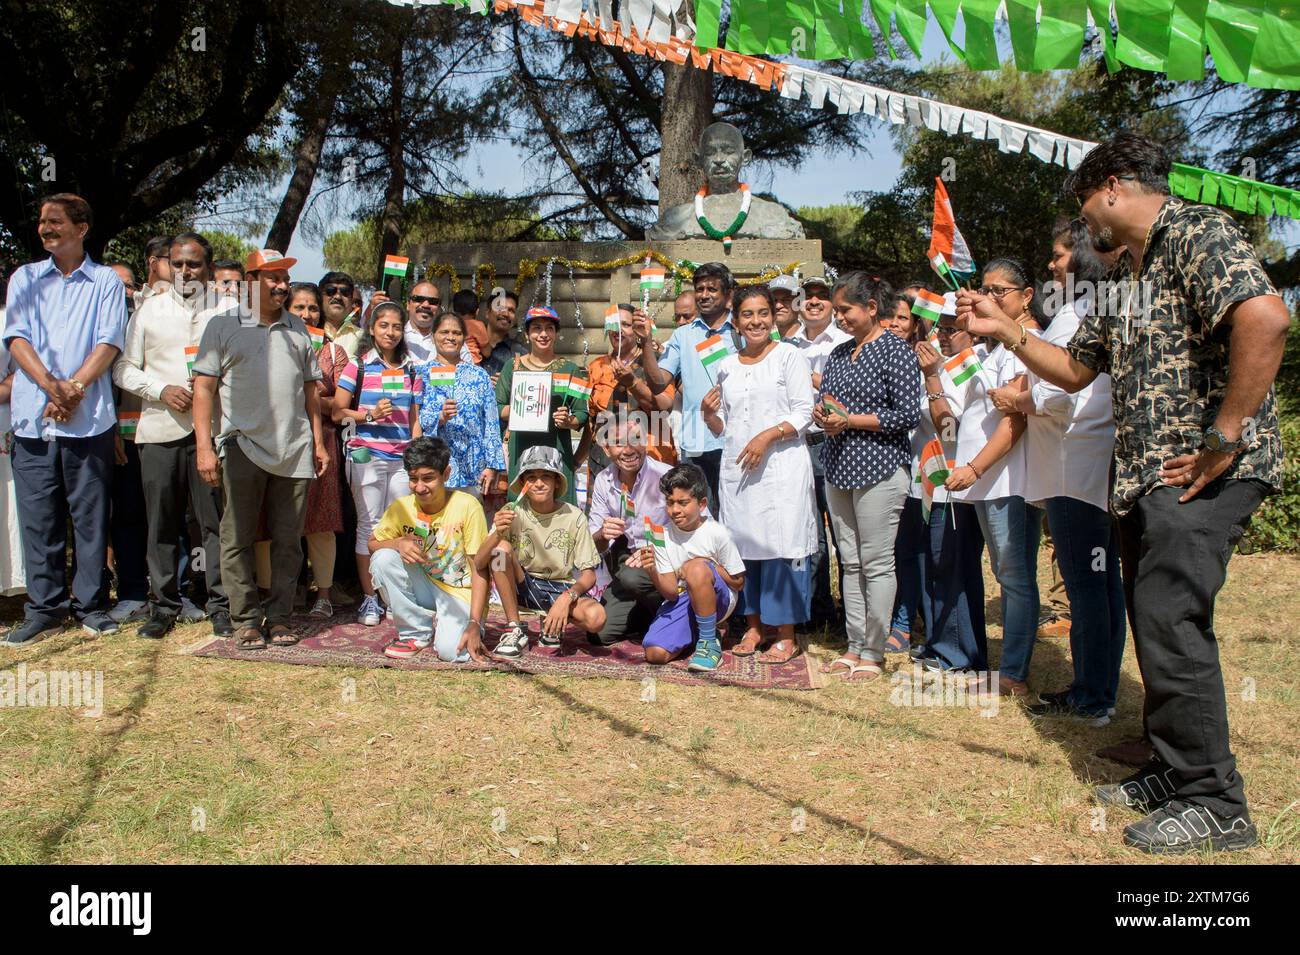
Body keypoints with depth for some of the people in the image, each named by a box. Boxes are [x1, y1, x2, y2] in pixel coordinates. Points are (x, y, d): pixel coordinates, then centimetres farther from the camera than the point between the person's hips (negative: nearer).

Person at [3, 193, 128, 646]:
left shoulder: (106, 280, 8)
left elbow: (109, 342, -2)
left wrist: (73, 388, -14)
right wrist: (50, 385, -11)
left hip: (89, 418, -2)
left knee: (90, 515, 2)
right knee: (38, 516, 4)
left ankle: (90, 603, 11)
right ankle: (44, 607, 12)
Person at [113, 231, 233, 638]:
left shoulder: (227, 310, 9)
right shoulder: (149, 310, 13)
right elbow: (124, 368, 11)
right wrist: (161, 390, -5)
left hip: (212, 428, -2)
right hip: (160, 431, 2)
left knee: (216, 521, -1)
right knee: (162, 523, 6)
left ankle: (221, 605, 8)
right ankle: (164, 605, 17)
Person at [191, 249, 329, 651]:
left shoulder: (297, 328, 15)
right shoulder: (223, 325, 3)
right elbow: (204, 387, -1)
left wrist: (318, 442, 12)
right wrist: (203, 446, -9)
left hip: (294, 451, 3)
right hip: (243, 448, -3)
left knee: (287, 540, 6)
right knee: (237, 540, 1)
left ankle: (278, 616, 16)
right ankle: (246, 619, 11)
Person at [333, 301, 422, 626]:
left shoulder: (410, 370, 12)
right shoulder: (358, 366, 1)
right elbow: (338, 412, -2)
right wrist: (370, 414, -15)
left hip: (401, 457, 3)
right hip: (366, 455, -3)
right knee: (369, 525, 1)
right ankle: (368, 599, 9)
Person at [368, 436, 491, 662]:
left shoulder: (467, 506, -18)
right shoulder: (401, 507, -9)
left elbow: (479, 568, -16)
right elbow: (372, 544, 2)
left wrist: (475, 623, -23)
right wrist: (398, 543, -22)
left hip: (460, 593, -4)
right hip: (424, 588, 4)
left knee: (452, 651, -29)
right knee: (383, 558, -22)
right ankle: (417, 632, -4)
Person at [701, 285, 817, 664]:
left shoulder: (789, 356, 1)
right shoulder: (727, 366, 16)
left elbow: (804, 413, -6)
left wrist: (767, 436, -18)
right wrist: (709, 414, -1)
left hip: (781, 466, -5)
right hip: (736, 468, 5)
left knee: (780, 544, -6)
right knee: (743, 544, 6)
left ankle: (786, 634, 3)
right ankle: (754, 626, 18)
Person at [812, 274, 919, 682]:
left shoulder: (895, 350, -6)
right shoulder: (839, 353, 15)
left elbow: (908, 414, -12)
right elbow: (822, 401, 20)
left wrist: (850, 420, -14)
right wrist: (822, 416, -4)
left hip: (879, 468, -7)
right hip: (839, 467, 7)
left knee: (876, 562, -3)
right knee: (850, 561, 11)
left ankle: (873, 653, 5)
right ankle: (855, 645, 19)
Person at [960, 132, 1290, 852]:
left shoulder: (1198, 233, -9)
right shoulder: (1125, 277, 21)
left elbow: (1265, 320, -26)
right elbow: (1074, 369, 28)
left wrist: (1223, 441, -24)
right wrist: (1003, 330, 19)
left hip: (1200, 474, -10)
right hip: (1145, 475, 10)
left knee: (1168, 623, -11)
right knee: (1156, 624, 13)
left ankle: (1215, 804, 0)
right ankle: (1175, 773, 25)